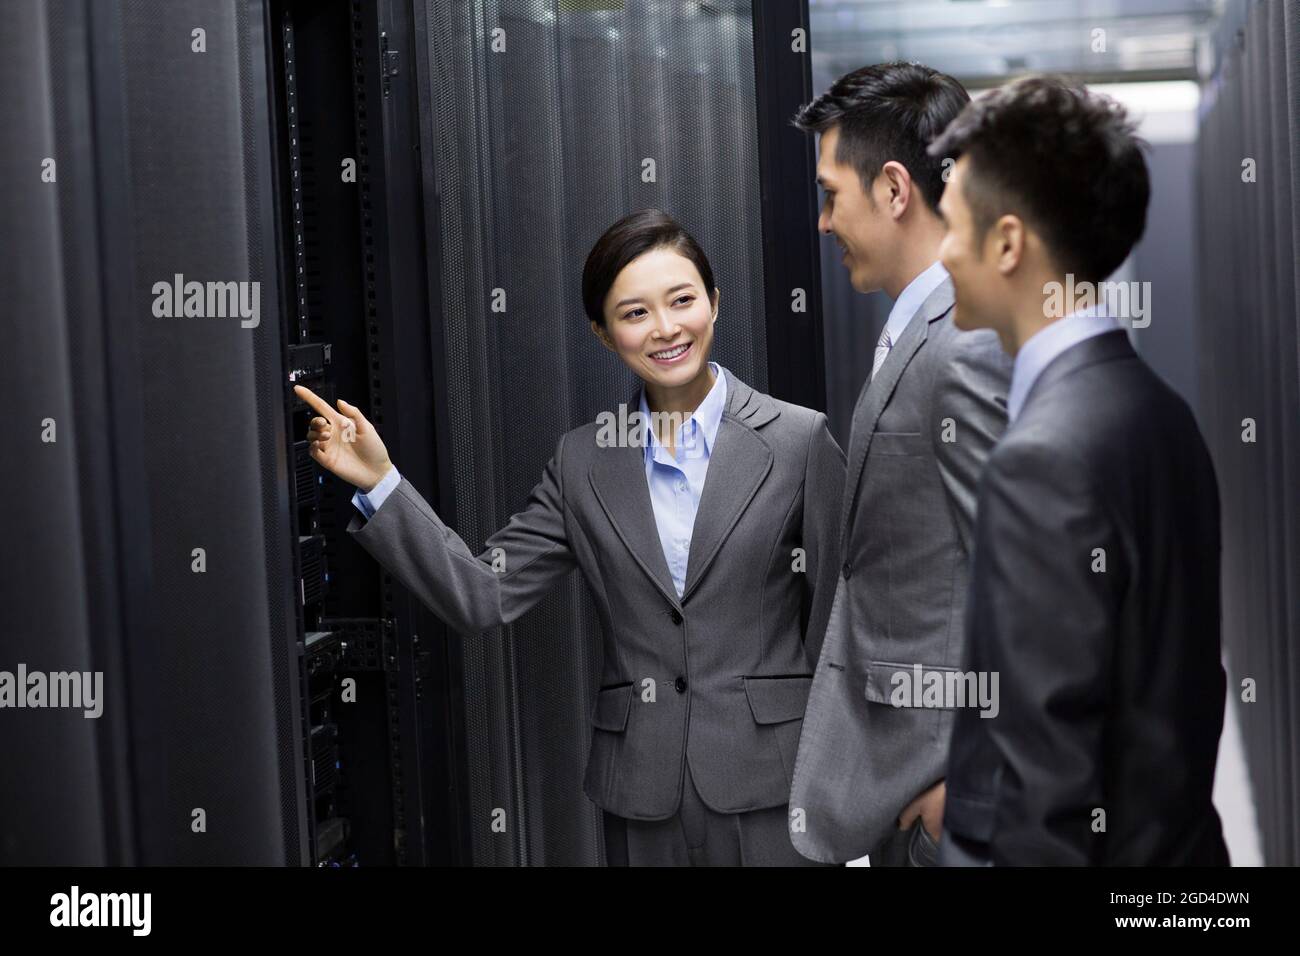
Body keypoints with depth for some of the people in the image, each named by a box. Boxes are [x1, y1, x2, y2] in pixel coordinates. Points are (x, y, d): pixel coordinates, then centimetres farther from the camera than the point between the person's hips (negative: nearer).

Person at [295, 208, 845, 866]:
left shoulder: (800, 440, -3)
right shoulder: (584, 460, 6)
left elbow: (837, 631, 0)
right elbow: (484, 597, 0)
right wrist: (378, 483, -8)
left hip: (771, 787, -3)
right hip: (642, 799, 3)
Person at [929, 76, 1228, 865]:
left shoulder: (1046, 459, -24)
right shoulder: (1162, 412, 3)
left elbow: (1048, 764, -23)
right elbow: (1182, 680, 10)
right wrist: (1163, 825, 18)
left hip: (1094, 844, -8)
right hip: (1174, 836, 8)